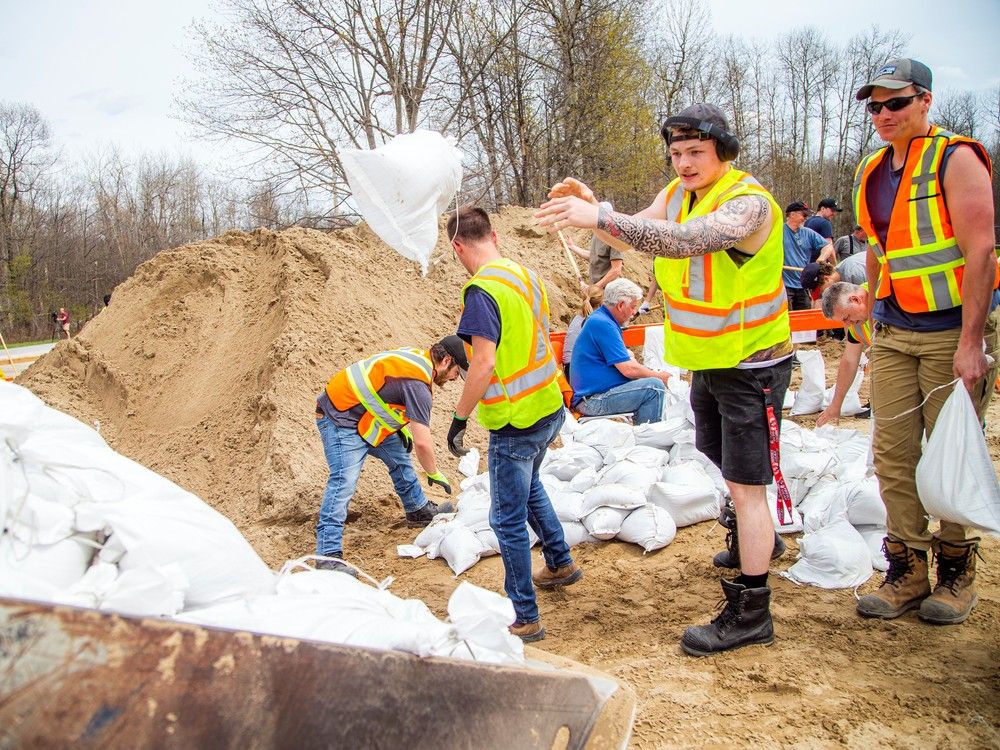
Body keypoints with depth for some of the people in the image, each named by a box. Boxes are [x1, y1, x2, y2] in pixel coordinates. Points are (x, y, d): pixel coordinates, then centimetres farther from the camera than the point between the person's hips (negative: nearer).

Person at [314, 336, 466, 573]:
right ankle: (328, 554, -21)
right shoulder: (417, 384, -25)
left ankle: (418, 510, 38)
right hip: (340, 420, -11)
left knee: (399, 457, 20)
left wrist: (402, 426, 11)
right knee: (344, 481, -20)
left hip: (363, 417, 11)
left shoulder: (416, 357, 4)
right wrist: (434, 474, -9)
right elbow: (422, 443, -25)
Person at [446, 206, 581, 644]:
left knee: (508, 521, 3)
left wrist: (459, 418, -14)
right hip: (549, 406, 9)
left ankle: (524, 619, 13)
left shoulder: (482, 290, -19)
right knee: (528, 487, 31)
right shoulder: (525, 274, 6)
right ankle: (560, 564, 46)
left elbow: (483, 364, -24)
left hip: (515, 421, -9)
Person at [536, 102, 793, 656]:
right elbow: (642, 234, -6)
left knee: (744, 483, -6)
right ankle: (756, 539, 50)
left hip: (751, 363, -8)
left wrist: (599, 217, -49)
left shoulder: (747, 202, -24)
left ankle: (750, 612, 3)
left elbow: (683, 241, -42)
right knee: (721, 462, 23)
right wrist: (592, 206, -25)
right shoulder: (679, 191, 4)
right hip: (708, 358, 9)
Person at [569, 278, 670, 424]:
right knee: (655, 387, -19)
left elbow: (626, 355, 22)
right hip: (592, 401, -11)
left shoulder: (602, 318, 16)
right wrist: (660, 376, -4)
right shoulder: (603, 324, -17)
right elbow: (629, 369, -19)